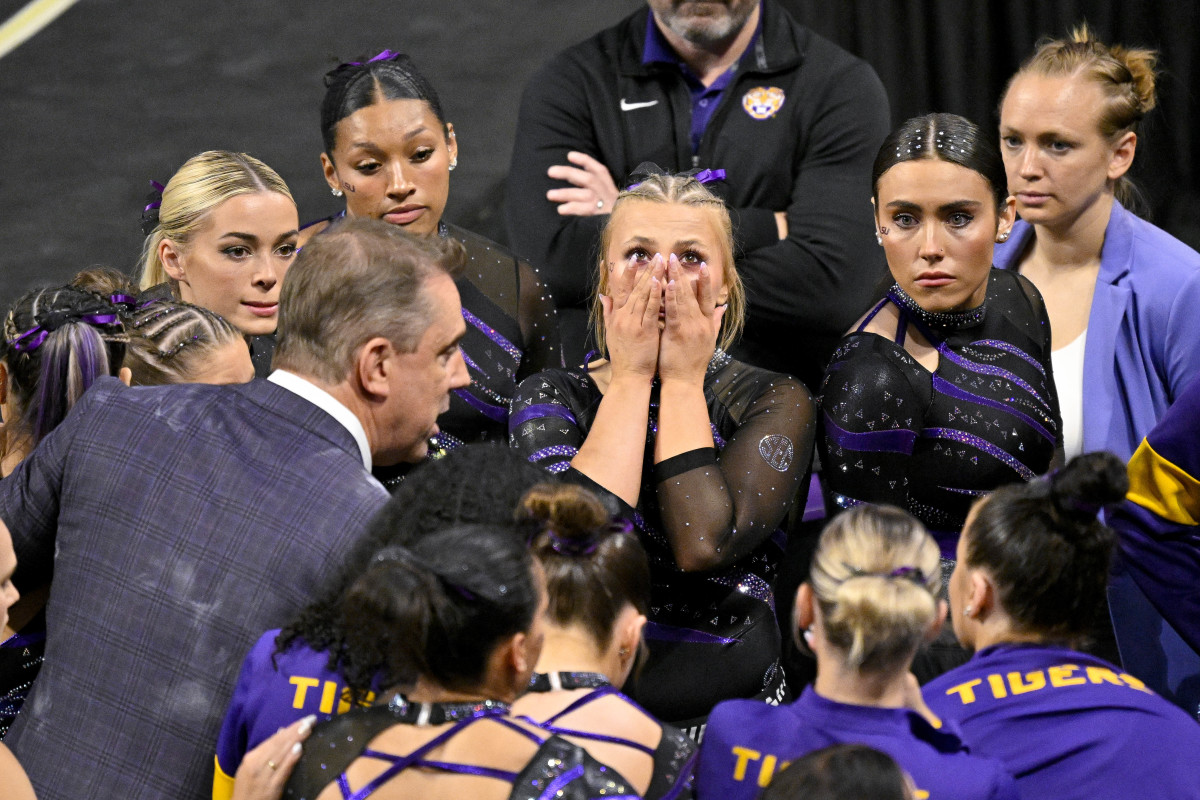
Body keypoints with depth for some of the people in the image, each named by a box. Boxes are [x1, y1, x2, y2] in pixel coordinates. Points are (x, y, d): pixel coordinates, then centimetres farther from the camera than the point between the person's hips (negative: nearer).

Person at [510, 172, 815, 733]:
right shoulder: (551, 398, 7)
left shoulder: (772, 403, 5)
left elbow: (703, 544, -13)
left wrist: (683, 382, -4)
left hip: (729, 716, 0)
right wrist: (631, 378, -5)